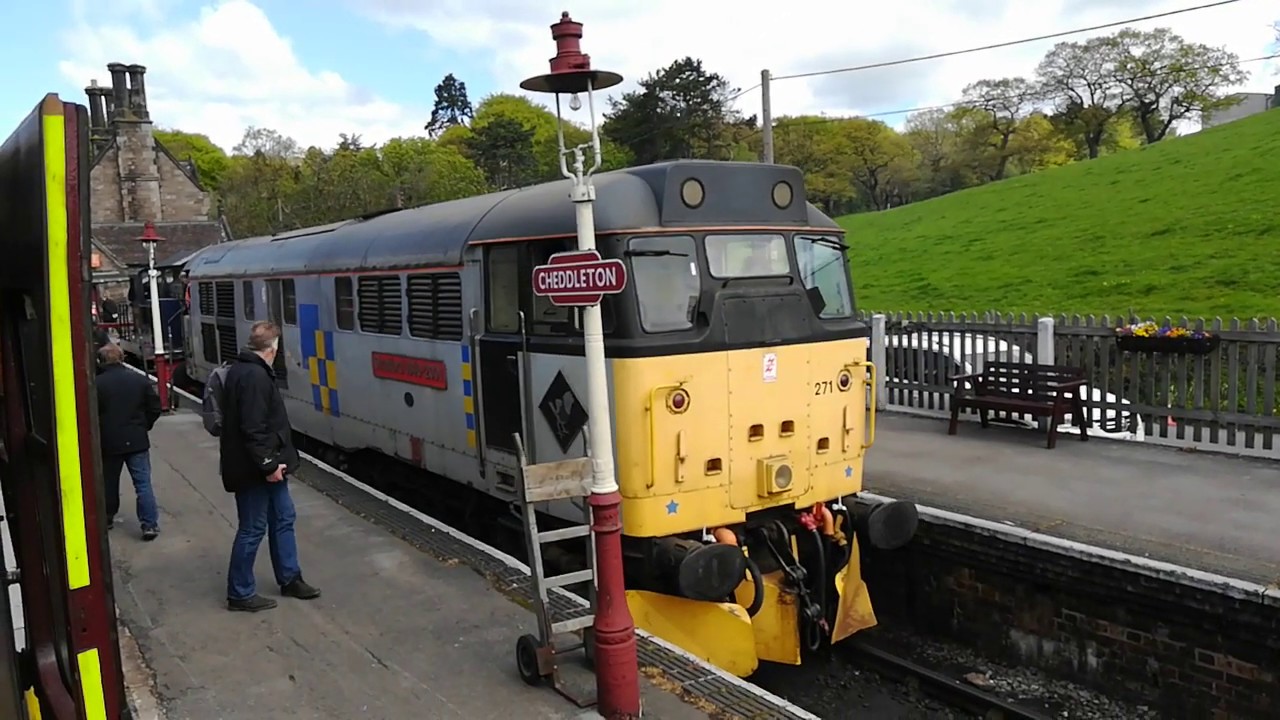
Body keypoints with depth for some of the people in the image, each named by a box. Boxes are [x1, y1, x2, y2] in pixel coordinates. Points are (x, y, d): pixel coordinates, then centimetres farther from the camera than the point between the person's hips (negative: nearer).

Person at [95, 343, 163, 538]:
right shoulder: (140, 380, -2)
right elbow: (155, 408, 1)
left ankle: (107, 519, 32)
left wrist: (99, 436, 9)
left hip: (108, 442, -1)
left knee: (109, 483, 18)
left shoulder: (97, 384, -10)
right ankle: (150, 524, -2)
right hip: (137, 441, 1)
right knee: (143, 483, 3)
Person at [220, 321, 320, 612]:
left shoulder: (244, 369, 11)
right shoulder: (255, 376, -23)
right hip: (255, 469, -11)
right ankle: (240, 593, 15)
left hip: (267, 465, 11)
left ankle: (290, 579, 30)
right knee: (253, 529, 1)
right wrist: (268, 464, -21)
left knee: (283, 518, 18)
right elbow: (253, 429, -27)